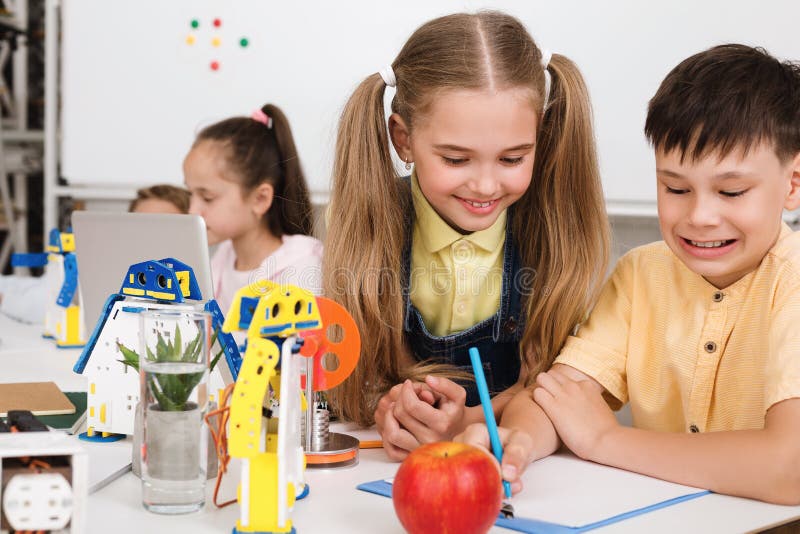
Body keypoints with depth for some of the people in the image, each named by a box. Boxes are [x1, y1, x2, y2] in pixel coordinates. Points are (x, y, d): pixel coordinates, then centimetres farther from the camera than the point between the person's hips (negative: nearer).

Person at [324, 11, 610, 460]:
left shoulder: (555, 222, -9)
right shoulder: (364, 217, -9)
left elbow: (542, 380, -6)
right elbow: (349, 366, -4)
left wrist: (469, 422, -24)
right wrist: (389, 409, -24)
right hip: (387, 466, 1)